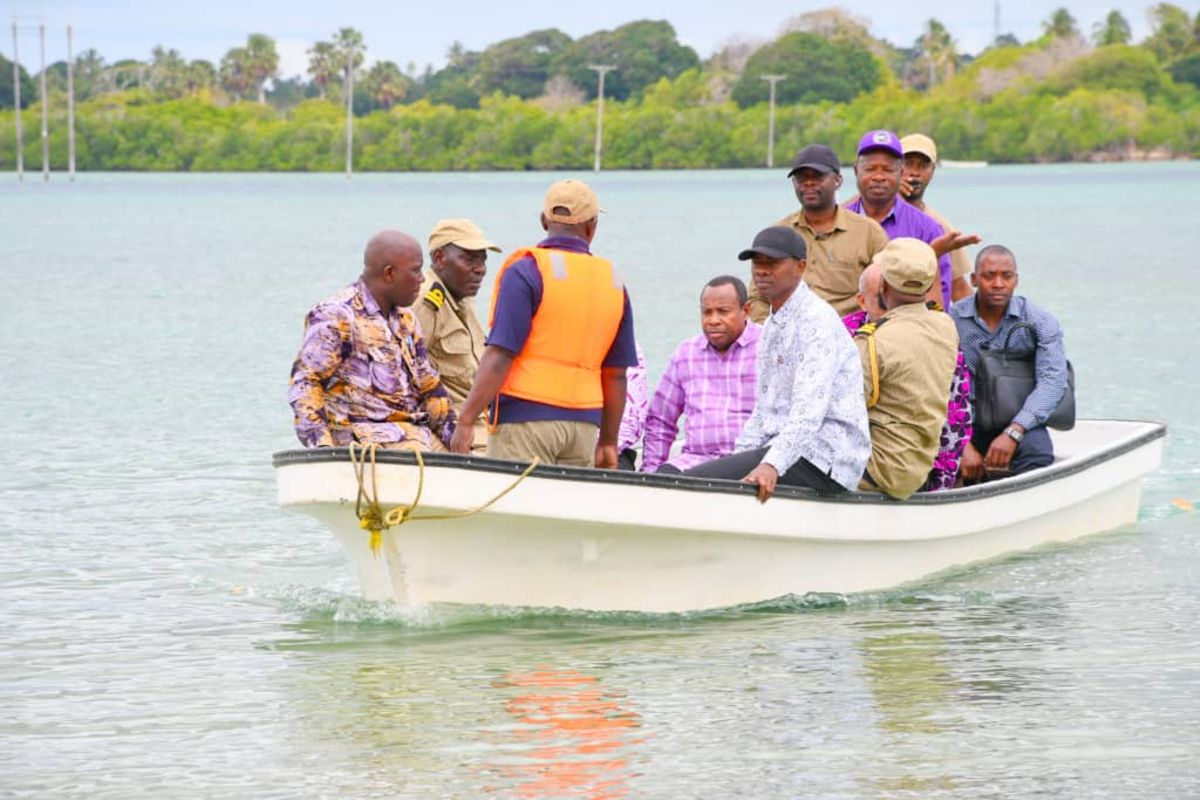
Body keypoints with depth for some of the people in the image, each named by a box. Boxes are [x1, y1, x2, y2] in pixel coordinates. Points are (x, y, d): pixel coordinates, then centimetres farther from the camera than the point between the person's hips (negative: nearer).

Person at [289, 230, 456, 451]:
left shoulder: (405, 320, 18)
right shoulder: (336, 316, -7)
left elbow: (429, 385, 22)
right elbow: (304, 381, -11)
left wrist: (454, 438, 10)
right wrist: (321, 444, -22)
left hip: (412, 434, 8)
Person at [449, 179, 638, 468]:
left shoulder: (526, 271, -6)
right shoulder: (612, 282, 11)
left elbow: (499, 357, -14)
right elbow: (616, 375, 14)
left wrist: (465, 421, -12)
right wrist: (609, 442, 21)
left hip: (526, 415, -5)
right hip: (584, 422, 5)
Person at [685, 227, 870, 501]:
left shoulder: (818, 320, -12)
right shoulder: (772, 325, 21)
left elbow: (810, 408, -24)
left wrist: (772, 464, -35)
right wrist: (737, 459, 12)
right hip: (785, 451, 10)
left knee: (694, 481, -22)